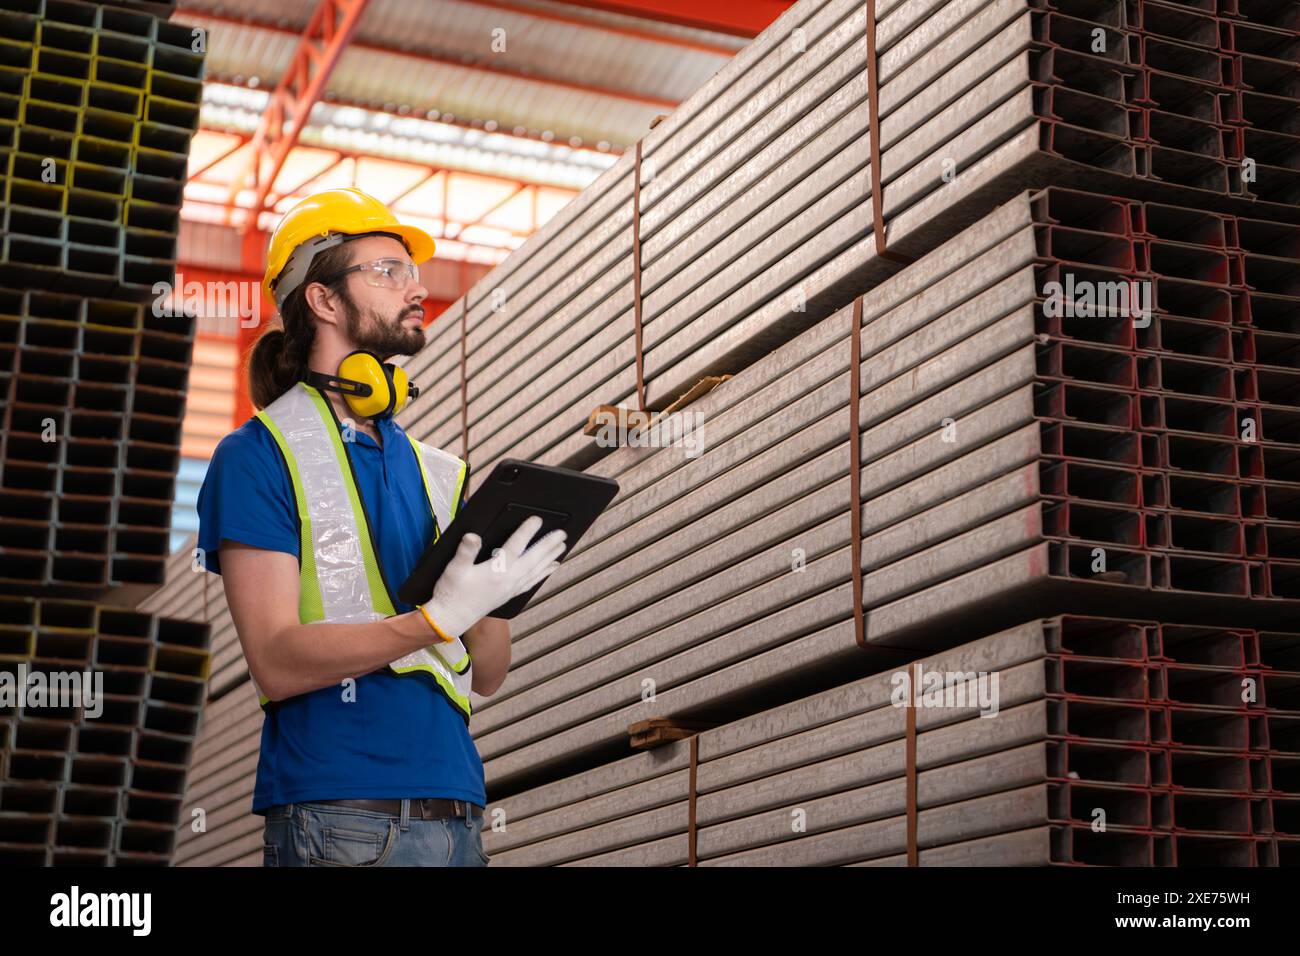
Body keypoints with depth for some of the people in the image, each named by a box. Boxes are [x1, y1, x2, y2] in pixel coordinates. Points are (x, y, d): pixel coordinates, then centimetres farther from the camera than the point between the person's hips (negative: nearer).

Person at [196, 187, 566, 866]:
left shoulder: (435, 471, 14)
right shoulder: (260, 454, -2)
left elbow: (486, 676, 12)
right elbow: (277, 660, -12)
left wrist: (497, 582, -8)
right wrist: (441, 616, -21)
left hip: (454, 806, 5)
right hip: (339, 815, -5)